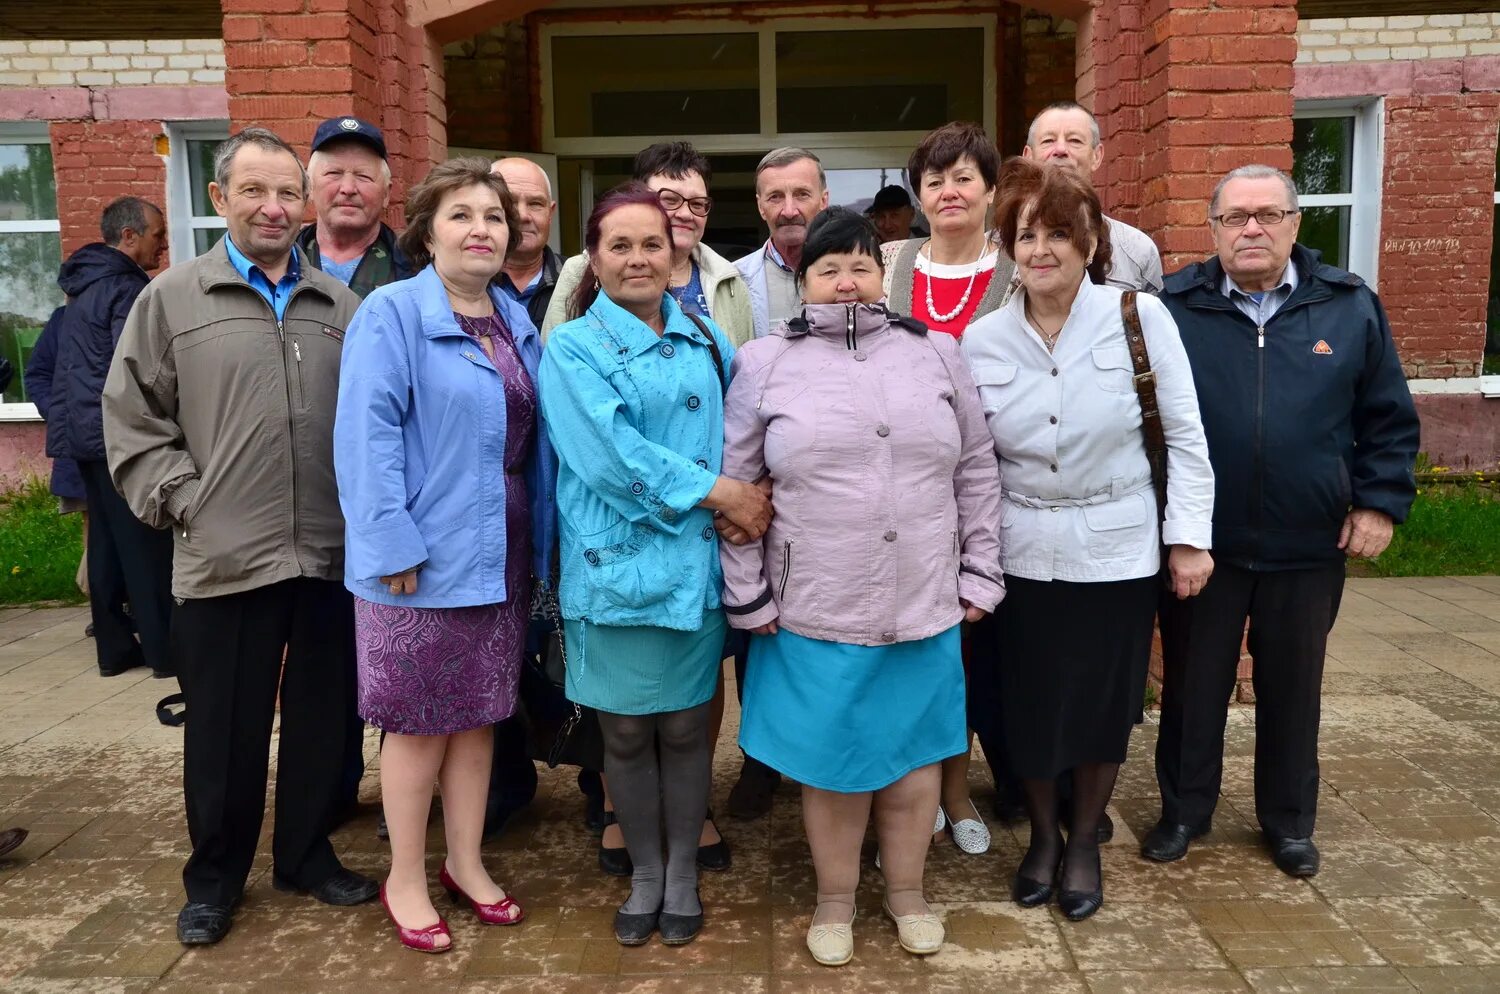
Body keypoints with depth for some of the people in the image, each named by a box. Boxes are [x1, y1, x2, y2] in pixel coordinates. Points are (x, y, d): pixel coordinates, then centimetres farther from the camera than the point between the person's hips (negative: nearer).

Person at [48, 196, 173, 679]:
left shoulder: (85, 286, 16)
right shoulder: (126, 289, -13)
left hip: (84, 431, 9)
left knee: (108, 543, 11)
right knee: (147, 545, -4)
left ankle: (114, 647, 16)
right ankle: (166, 648, 1)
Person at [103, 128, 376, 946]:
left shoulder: (341, 305, 10)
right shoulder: (172, 298, 4)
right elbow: (130, 421, 3)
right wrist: (184, 501, -5)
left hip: (331, 556, 2)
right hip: (224, 561, -2)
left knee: (321, 719, 13)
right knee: (225, 731, 9)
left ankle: (306, 854, 33)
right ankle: (214, 877, 30)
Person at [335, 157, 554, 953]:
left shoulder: (518, 323, 11)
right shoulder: (391, 314, -10)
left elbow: (532, 438, 12)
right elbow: (366, 435, -16)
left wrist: (539, 541, 9)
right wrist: (393, 546, -21)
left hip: (499, 555, 6)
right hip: (425, 556, -6)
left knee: (478, 713, 16)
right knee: (419, 721, 6)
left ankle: (466, 862, 32)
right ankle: (405, 879, 24)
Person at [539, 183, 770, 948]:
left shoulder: (703, 339, 9)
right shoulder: (571, 348, -2)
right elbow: (607, 454, -15)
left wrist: (745, 495, -8)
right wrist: (716, 491, -15)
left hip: (694, 560, 2)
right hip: (616, 565, -2)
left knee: (684, 726, 12)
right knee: (626, 732, 11)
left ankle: (683, 873, 31)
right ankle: (644, 874, 31)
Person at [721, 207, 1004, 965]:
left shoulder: (935, 352, 5)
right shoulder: (765, 363, -1)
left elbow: (977, 471, 9)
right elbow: (734, 487, 1)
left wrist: (980, 574, 6)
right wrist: (747, 596, -2)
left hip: (925, 606, 2)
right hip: (814, 613, -2)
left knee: (914, 755, 14)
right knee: (831, 763, 10)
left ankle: (906, 892, 36)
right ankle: (834, 901, 32)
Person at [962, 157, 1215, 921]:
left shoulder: (1140, 317, -9)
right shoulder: (982, 340, -2)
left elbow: (1184, 433, -5)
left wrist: (1189, 536, -6)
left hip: (1118, 549, -1)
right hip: (1022, 553, 2)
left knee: (1104, 703, 12)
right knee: (1029, 703, 12)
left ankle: (1084, 841, 36)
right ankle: (1042, 835, 37)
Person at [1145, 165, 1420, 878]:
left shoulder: (1350, 307, 1)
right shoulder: (1173, 308, -5)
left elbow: (1389, 417, 7)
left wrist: (1380, 500, -2)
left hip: (1308, 549, 2)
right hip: (1200, 544, -1)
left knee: (1293, 688, 16)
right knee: (1192, 685, 13)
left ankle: (1288, 820, 36)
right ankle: (1184, 810, 32)